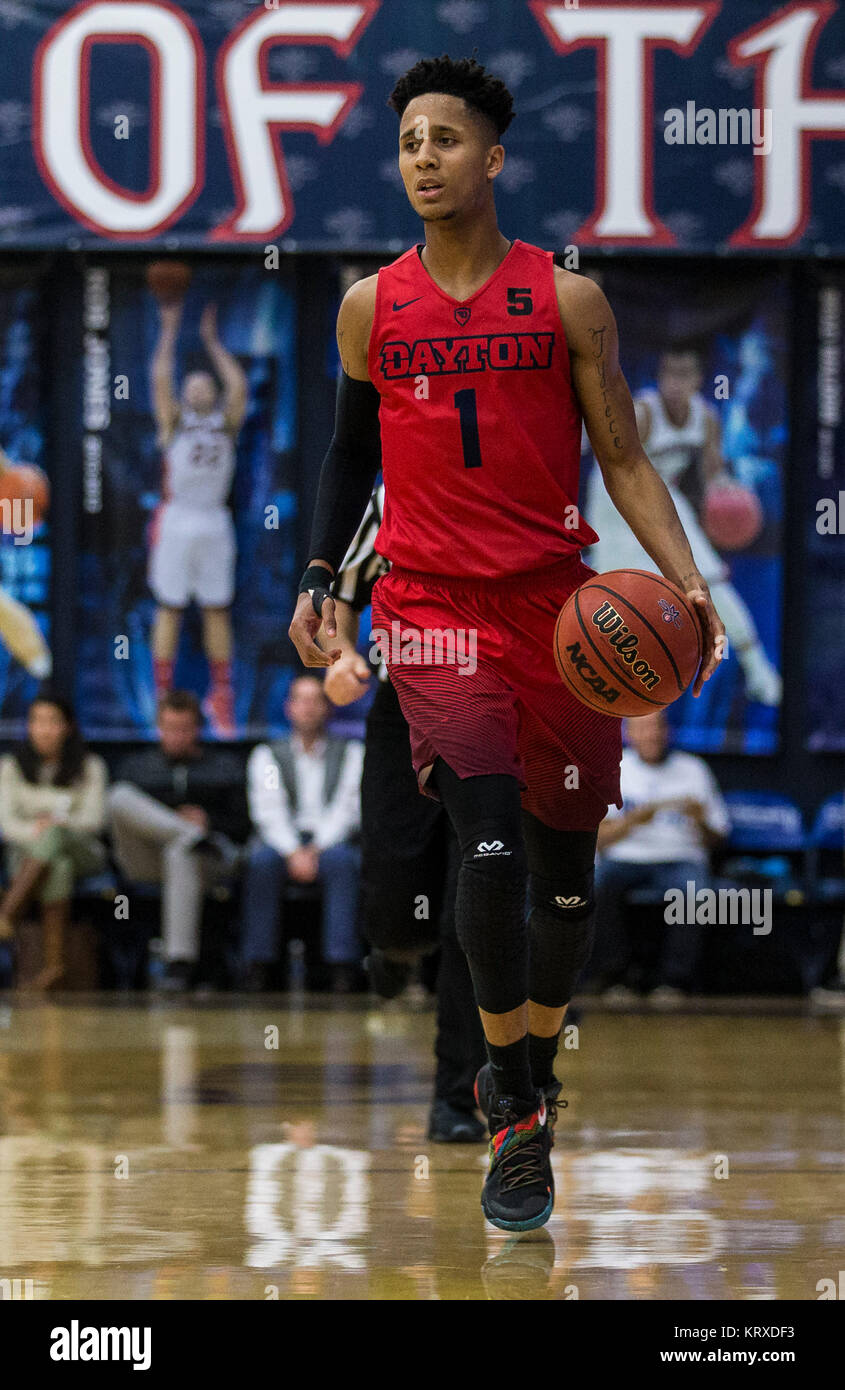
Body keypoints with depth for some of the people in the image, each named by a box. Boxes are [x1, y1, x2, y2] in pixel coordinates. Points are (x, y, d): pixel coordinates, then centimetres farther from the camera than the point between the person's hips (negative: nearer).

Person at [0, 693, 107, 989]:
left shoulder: (89, 768, 8)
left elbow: (94, 818, -4)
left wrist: (60, 823, -25)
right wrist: (32, 830, -25)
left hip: (82, 852, 0)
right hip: (26, 852, 0)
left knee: (55, 835, -38)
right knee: (58, 866, -39)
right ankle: (54, 965, -51)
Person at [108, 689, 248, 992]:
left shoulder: (225, 766, 25)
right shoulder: (135, 766, 29)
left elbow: (243, 826, 15)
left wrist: (210, 821, -6)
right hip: (145, 859, 2)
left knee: (180, 852, -42)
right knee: (120, 796, -26)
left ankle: (180, 962, -49)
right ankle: (196, 838, -40)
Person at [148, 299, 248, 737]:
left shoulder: (227, 422, 14)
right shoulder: (174, 421, 9)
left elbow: (238, 384, 2)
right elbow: (160, 378, -2)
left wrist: (212, 341, 9)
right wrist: (169, 331, 2)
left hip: (215, 524, 2)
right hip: (176, 520, -2)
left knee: (217, 611, 5)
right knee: (169, 610, -1)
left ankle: (221, 697, 10)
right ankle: (163, 696, 1)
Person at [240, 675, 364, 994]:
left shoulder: (351, 753, 14)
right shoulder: (267, 755, 15)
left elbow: (348, 810, 1)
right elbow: (268, 812, 1)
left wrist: (317, 849, -16)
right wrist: (293, 853, -17)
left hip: (333, 843, -1)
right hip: (284, 843, 1)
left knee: (339, 860, -36)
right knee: (261, 860, -34)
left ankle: (343, 966, -42)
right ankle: (257, 965, -35)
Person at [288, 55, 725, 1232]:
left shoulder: (567, 298, 1)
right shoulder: (371, 308, 6)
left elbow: (623, 458, 2)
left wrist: (687, 579, -11)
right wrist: (322, 574, 10)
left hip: (555, 600, 1)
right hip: (434, 604, -1)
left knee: (565, 868, 8)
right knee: (491, 848, -18)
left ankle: (529, 1077, 30)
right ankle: (516, 1112, -8)